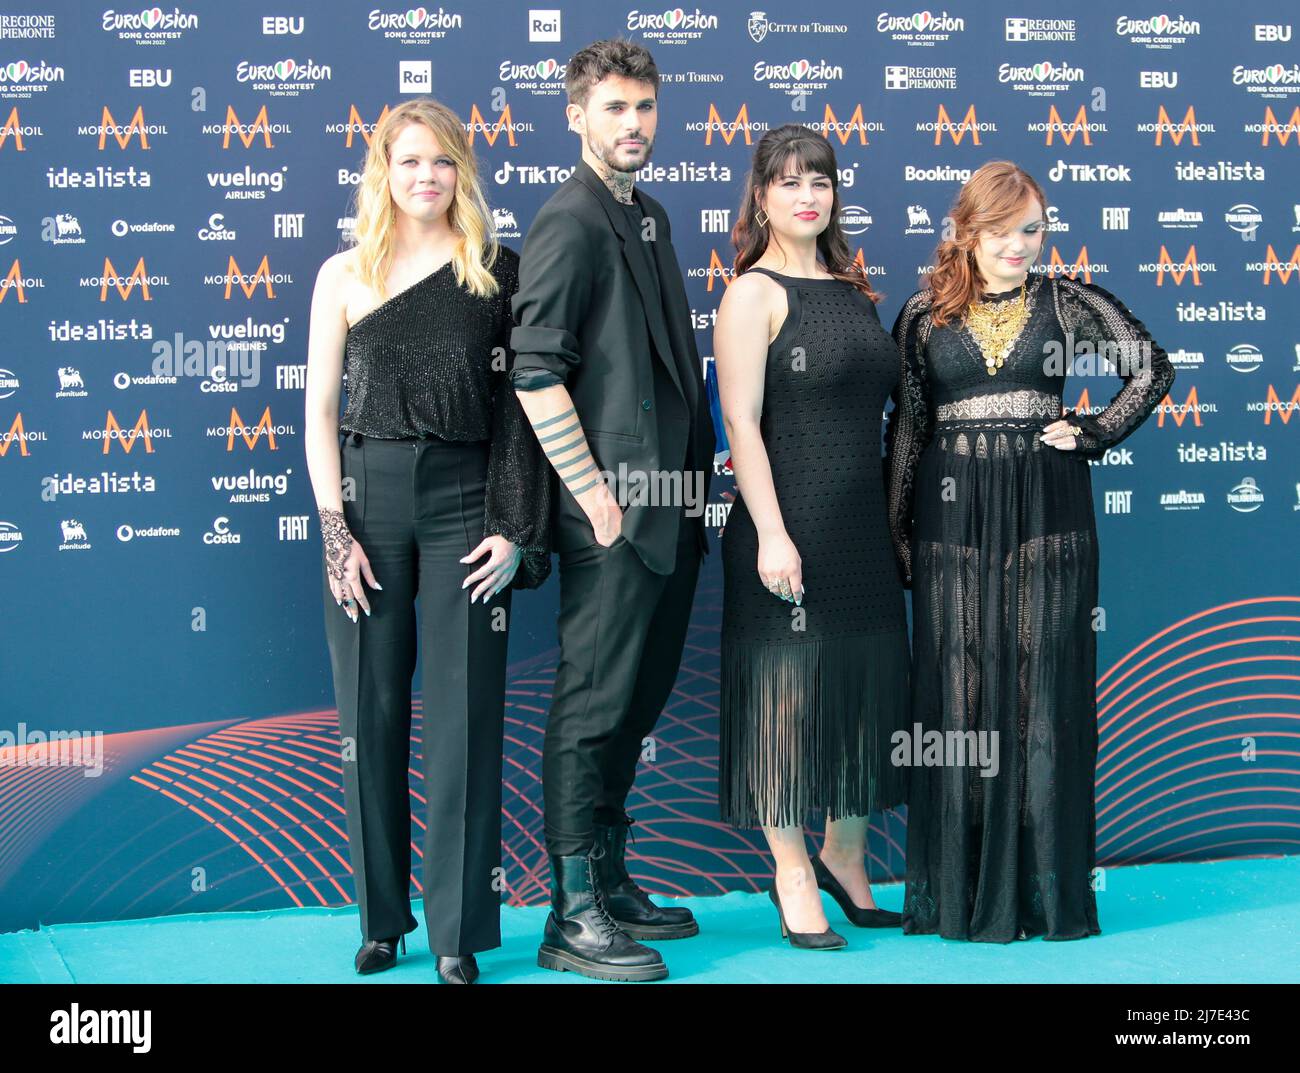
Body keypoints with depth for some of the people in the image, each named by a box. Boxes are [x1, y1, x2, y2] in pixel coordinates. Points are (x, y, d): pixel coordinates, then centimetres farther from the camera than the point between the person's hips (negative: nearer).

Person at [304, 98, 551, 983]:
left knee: (463, 712, 0)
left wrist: (514, 527, -6)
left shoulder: (499, 271, 4)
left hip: (463, 499, -1)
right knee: (371, 711, 5)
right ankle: (383, 918, 18)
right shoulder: (345, 276, 6)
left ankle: (459, 928, 9)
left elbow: (520, 402, 1)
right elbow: (320, 409, 5)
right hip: (367, 498, 1)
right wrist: (335, 527, -5)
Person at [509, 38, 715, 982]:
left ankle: (611, 884, 26)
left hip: (669, 509, 9)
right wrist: (594, 493, -17)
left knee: (635, 705, 15)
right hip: (616, 512, -9)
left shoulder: (649, 215, 17)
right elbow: (535, 372, -17)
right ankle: (573, 920, 5)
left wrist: (695, 479, 16)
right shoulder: (572, 222, -10)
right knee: (593, 708, -3)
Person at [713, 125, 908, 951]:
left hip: (865, 527, 7)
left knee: (867, 685, 11)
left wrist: (900, 521, 13)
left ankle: (846, 861, 27)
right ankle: (793, 877, 15)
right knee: (787, 688, 1)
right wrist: (771, 533, -19)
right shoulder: (754, 294, -6)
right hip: (791, 525, -7)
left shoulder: (852, 289, 13)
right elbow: (742, 424, -12)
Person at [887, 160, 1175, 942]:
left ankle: (1045, 887, 9)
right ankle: (962, 889, 9)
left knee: (1045, 688, 1)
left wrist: (1094, 436, -1)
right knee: (958, 688, 1)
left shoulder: (1066, 303, 5)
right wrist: (897, 529, 5)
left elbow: (1154, 370, 8)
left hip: (1047, 511, 0)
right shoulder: (926, 315, 7)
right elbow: (907, 426, 8)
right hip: (954, 514, 0)